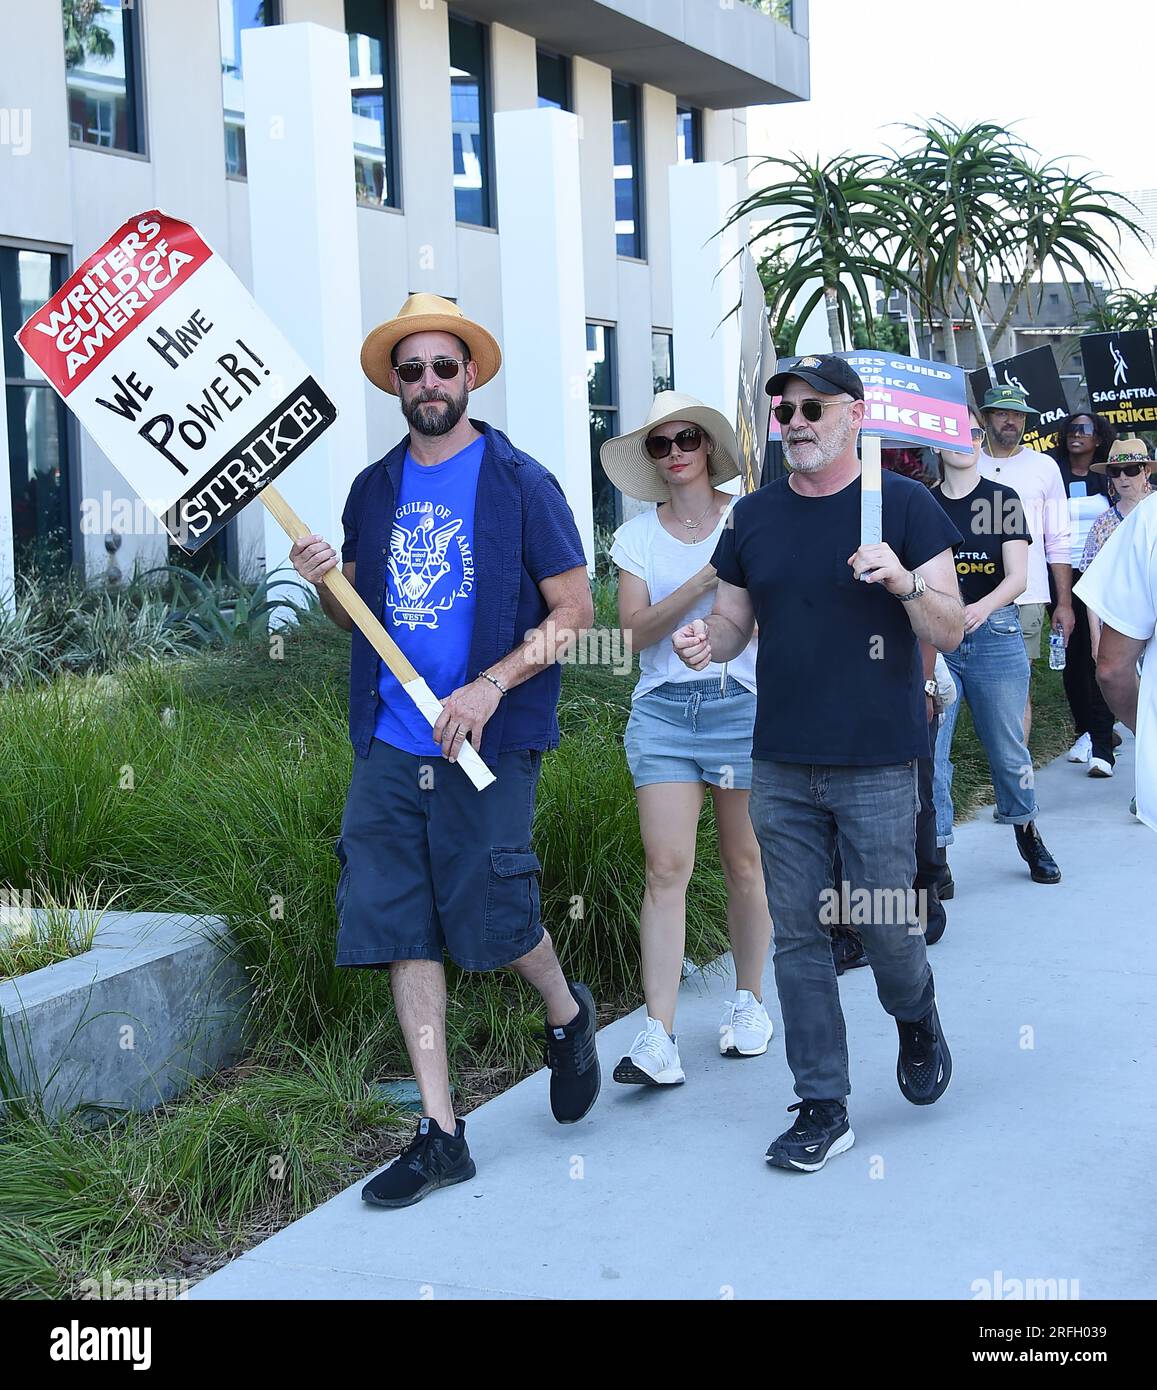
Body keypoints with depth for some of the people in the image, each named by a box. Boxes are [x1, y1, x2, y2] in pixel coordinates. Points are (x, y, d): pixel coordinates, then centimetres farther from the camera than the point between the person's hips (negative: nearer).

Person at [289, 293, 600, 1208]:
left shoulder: (521, 482, -3)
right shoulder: (373, 490, 12)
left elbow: (574, 611, -5)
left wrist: (491, 685, -17)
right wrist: (325, 585, -4)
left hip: (487, 745, -4)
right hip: (389, 744, 5)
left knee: (487, 917, -3)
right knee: (400, 928, 3)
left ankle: (568, 1012, 32)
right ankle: (440, 1133, 12)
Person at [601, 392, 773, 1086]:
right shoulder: (638, 536, 9)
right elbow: (636, 630, -3)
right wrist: (702, 582, -14)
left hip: (744, 704, -1)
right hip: (662, 711, 1)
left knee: (746, 863, 7)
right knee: (667, 867, -7)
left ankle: (749, 1000, 25)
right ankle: (659, 1036, -9)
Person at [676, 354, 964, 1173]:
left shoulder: (904, 505, -2)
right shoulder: (755, 516, 9)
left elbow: (952, 632, -3)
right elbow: (734, 620, 16)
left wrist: (904, 582, -23)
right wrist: (707, 641, -7)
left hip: (877, 766, -3)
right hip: (781, 767, 4)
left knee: (887, 926, 1)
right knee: (798, 937, 5)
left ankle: (917, 1020, 35)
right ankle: (823, 1107, 15)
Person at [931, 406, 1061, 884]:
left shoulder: (1003, 500, 4)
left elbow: (1017, 576, -6)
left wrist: (981, 608, -24)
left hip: (995, 632, 0)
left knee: (1007, 749, 7)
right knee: (927, 749, -6)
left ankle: (1027, 832, 31)